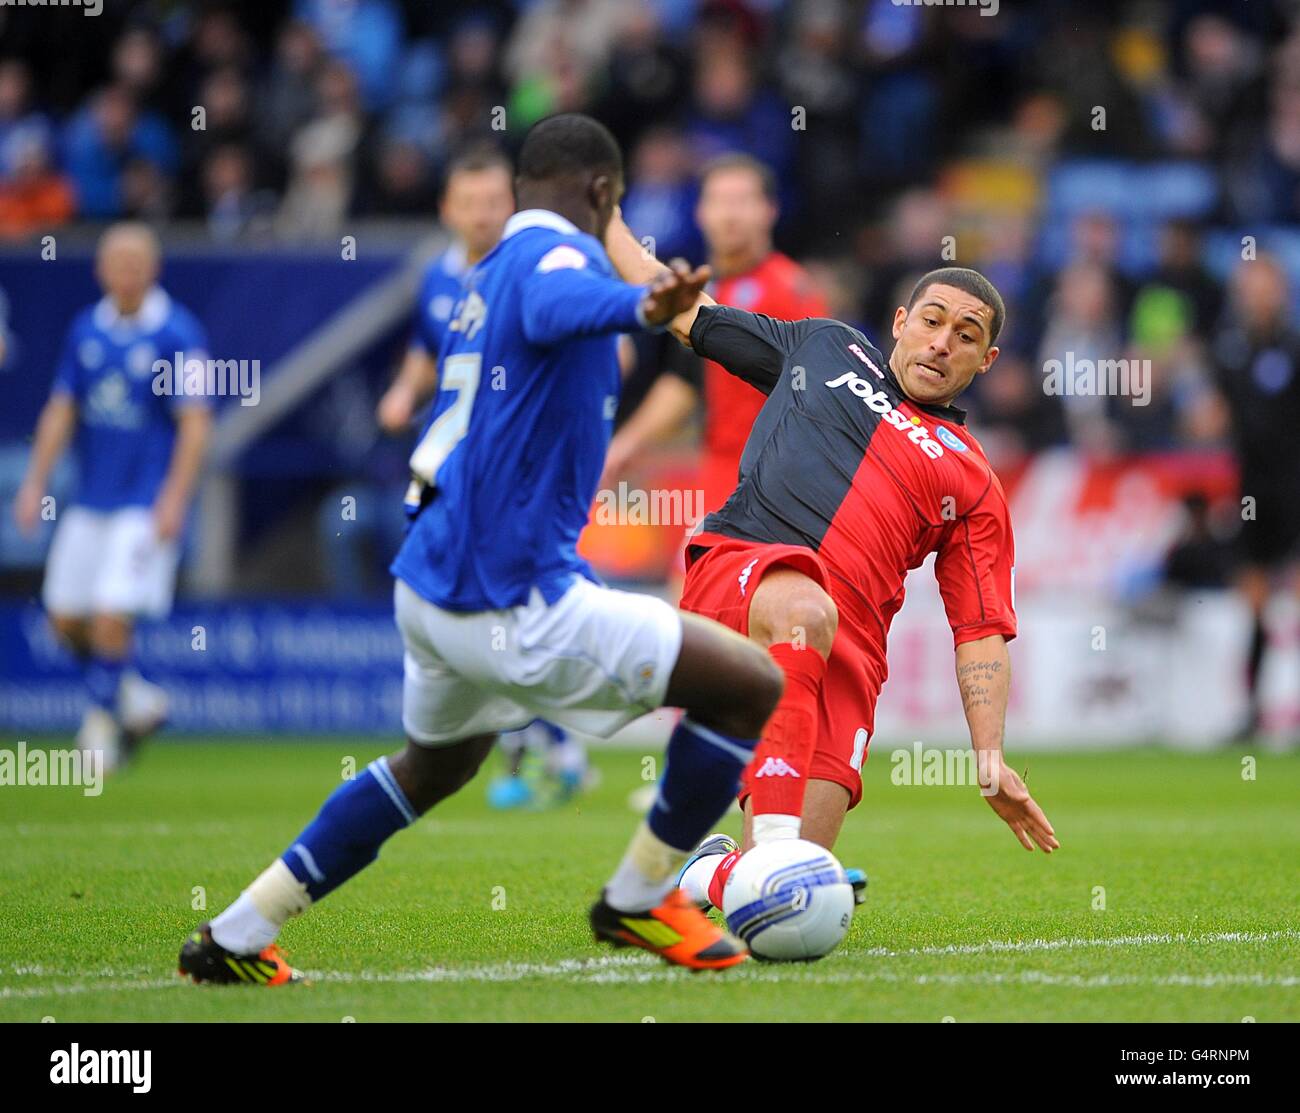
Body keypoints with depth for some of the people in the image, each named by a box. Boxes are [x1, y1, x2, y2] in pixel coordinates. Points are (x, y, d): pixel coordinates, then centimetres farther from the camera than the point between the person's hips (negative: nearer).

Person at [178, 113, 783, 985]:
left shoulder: (485, 278, 16)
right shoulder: (557, 252, -11)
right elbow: (555, 305, -36)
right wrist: (638, 308, -57)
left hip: (431, 586, 10)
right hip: (516, 603, -9)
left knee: (432, 767, 34)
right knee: (752, 687, -3)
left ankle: (237, 938, 33)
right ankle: (640, 900, 10)